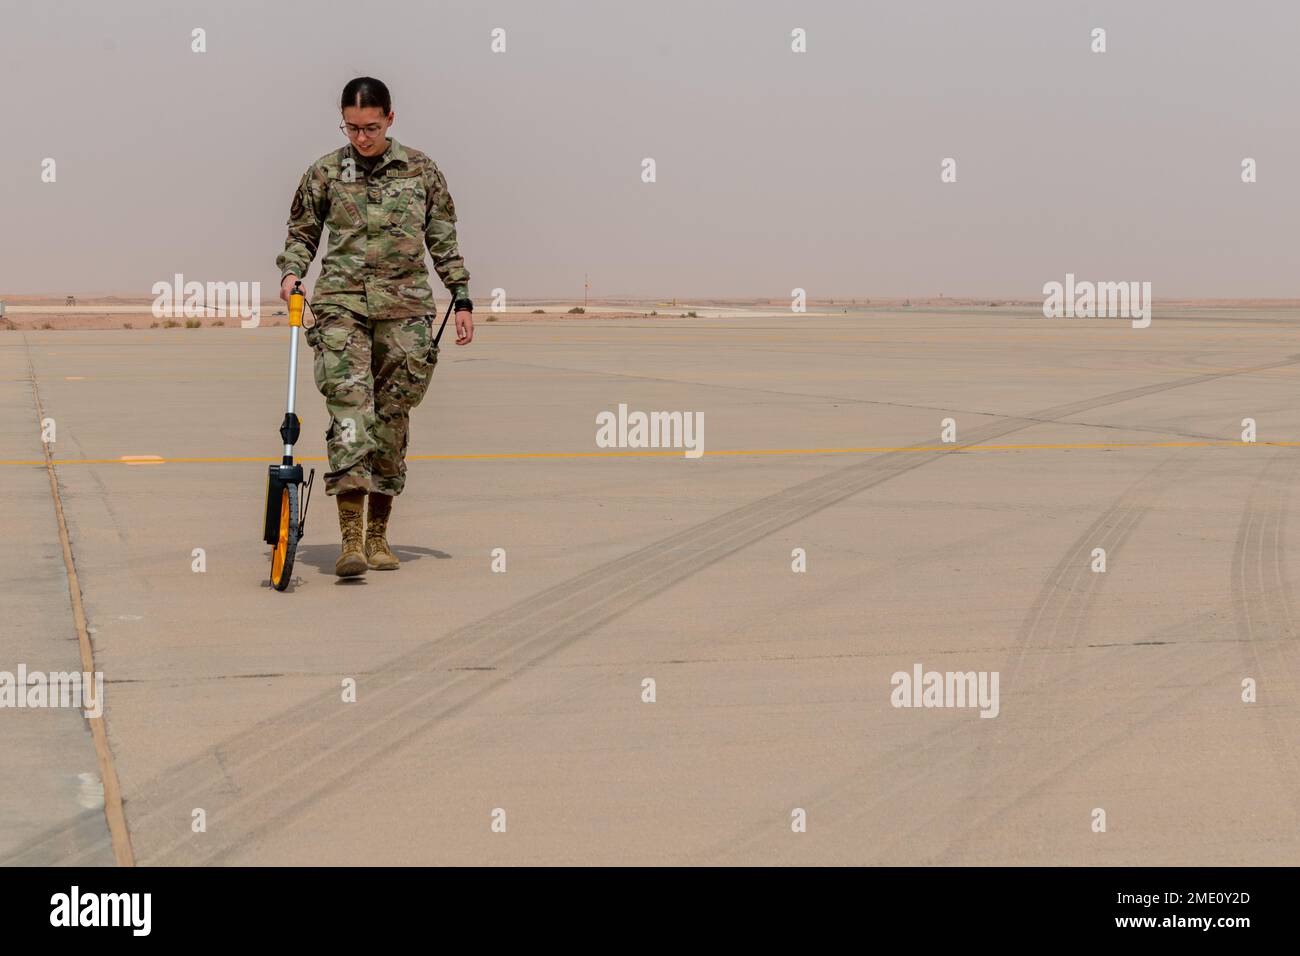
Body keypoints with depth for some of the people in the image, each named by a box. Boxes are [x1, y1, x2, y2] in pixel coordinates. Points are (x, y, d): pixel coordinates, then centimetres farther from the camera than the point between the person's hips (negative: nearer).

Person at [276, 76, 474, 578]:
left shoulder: (421, 170, 9)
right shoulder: (325, 172, 8)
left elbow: (443, 237, 14)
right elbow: (302, 230, 18)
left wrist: (462, 298, 10)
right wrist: (291, 272, -1)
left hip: (405, 307, 1)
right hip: (341, 302, -1)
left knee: (393, 415, 4)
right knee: (348, 405, -16)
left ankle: (378, 533, 14)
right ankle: (350, 535, -20)